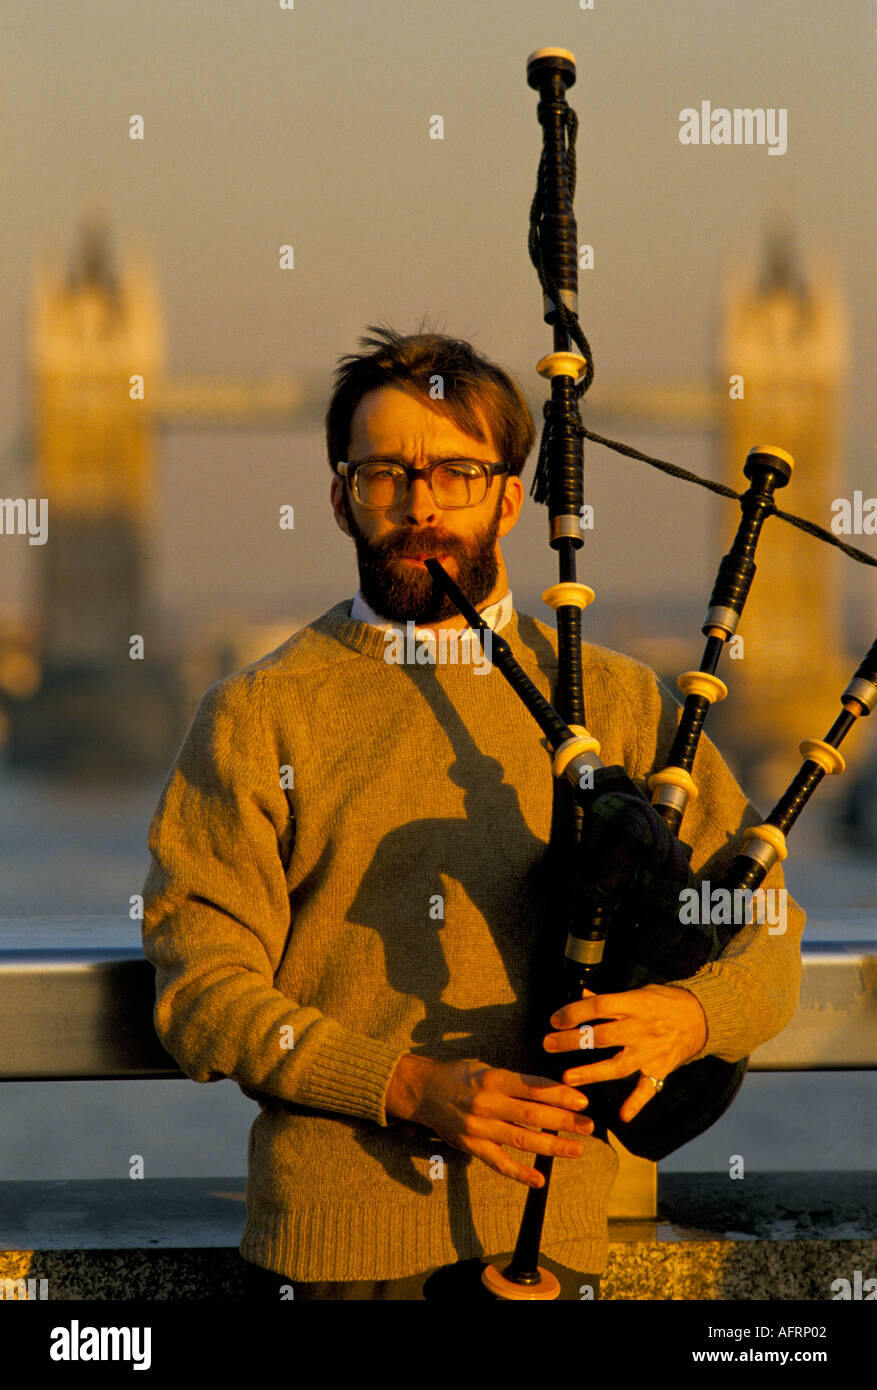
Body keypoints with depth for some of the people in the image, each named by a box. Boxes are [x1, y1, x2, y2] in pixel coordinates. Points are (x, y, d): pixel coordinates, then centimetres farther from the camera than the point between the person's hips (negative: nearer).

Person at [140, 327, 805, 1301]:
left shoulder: (612, 703, 9)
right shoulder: (256, 718, 4)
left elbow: (768, 932, 9)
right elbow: (201, 991, -3)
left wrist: (687, 1014, -15)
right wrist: (406, 1086, -17)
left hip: (543, 1233, 1)